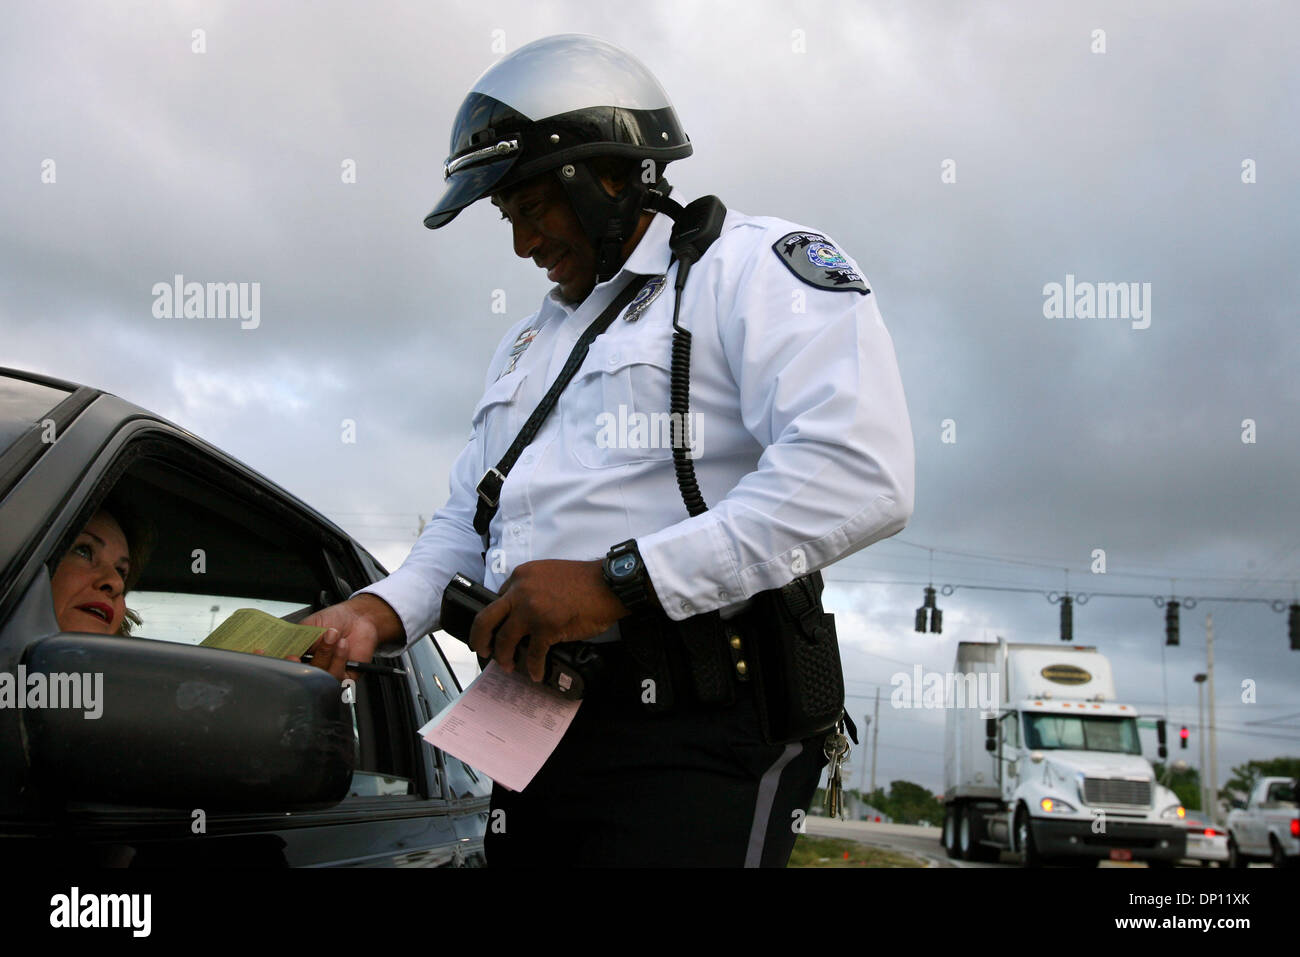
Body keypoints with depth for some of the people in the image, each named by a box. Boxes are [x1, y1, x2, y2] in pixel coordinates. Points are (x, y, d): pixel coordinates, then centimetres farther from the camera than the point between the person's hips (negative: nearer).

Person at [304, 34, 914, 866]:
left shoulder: (752, 266, -3)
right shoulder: (527, 346, 25)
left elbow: (859, 474, -20)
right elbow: (469, 524, 25)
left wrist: (618, 582, -21)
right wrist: (381, 611, 2)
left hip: (691, 738, -7)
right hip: (534, 729, 8)